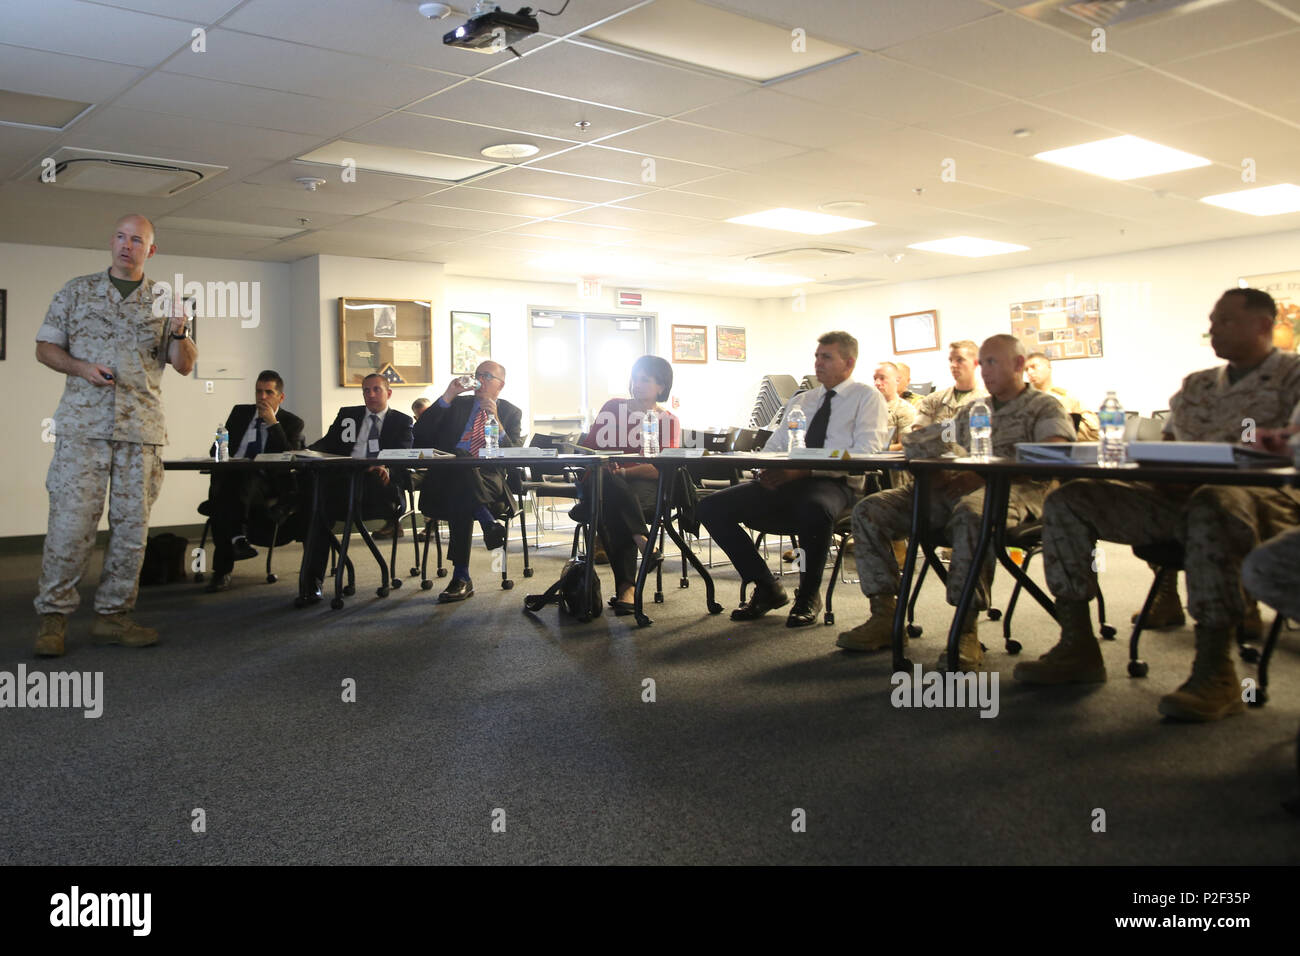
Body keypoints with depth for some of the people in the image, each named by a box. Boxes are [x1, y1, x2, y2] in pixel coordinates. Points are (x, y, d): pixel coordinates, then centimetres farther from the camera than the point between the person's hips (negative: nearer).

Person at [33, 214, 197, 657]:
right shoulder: (78, 290, 11)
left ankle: (113, 615, 12)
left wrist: (178, 332, -10)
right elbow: (45, 346, 10)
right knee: (71, 519, -7)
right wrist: (81, 367, -8)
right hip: (83, 423, -2)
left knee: (132, 524, 3)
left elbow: (185, 365, 10)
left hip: (141, 427, 2)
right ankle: (53, 616, 3)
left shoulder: (165, 300, 13)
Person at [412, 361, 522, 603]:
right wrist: (446, 397, -3)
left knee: (460, 494, -37)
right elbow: (420, 434, 3)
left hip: (488, 480, -1)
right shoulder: (457, 404, 19)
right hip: (445, 479, 1)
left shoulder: (510, 413, 16)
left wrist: (496, 421, -11)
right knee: (459, 456, -35)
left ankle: (461, 577, -38)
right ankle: (489, 523, -40)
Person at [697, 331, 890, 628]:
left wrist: (804, 470, -20)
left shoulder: (867, 398, 7)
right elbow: (775, 444, 24)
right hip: (784, 481, 6)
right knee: (712, 507, -12)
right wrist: (766, 468, -4)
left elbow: (866, 453, -8)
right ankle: (767, 589, 0)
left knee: (814, 509, -43)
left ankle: (808, 595, -14)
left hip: (834, 484, -6)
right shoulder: (800, 400, 26)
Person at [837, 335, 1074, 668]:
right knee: (869, 510, -13)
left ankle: (967, 630, -39)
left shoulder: (1044, 407, 11)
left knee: (971, 512, -43)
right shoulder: (969, 410, 31)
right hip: (954, 488, 6)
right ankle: (885, 616, -15)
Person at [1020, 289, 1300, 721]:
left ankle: (1214, 672, -35)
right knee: (1067, 500, -8)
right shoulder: (1195, 385, 26)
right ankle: (1077, 646, -10)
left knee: (1210, 508, -43)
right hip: (1184, 495, 7)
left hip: (1265, 499, -7)